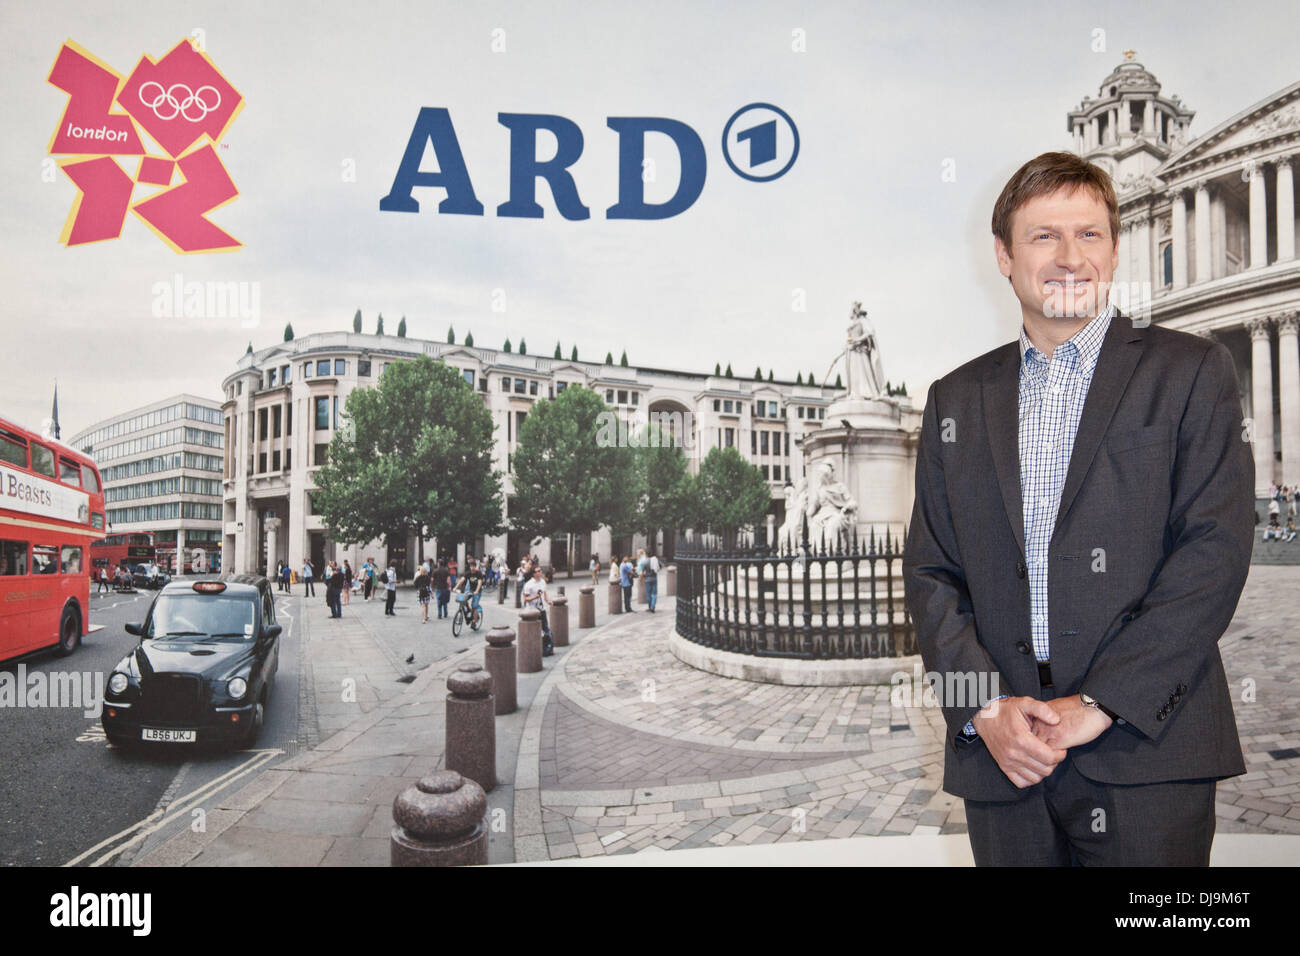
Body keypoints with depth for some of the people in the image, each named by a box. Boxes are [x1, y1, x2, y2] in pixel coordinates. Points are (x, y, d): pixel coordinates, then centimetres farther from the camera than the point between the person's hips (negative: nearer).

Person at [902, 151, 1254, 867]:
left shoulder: (1191, 371, 2)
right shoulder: (956, 399, 10)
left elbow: (1215, 552, -7)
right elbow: (930, 573, 6)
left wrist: (1100, 703, -13)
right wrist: (984, 706, -7)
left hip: (1146, 749, -2)